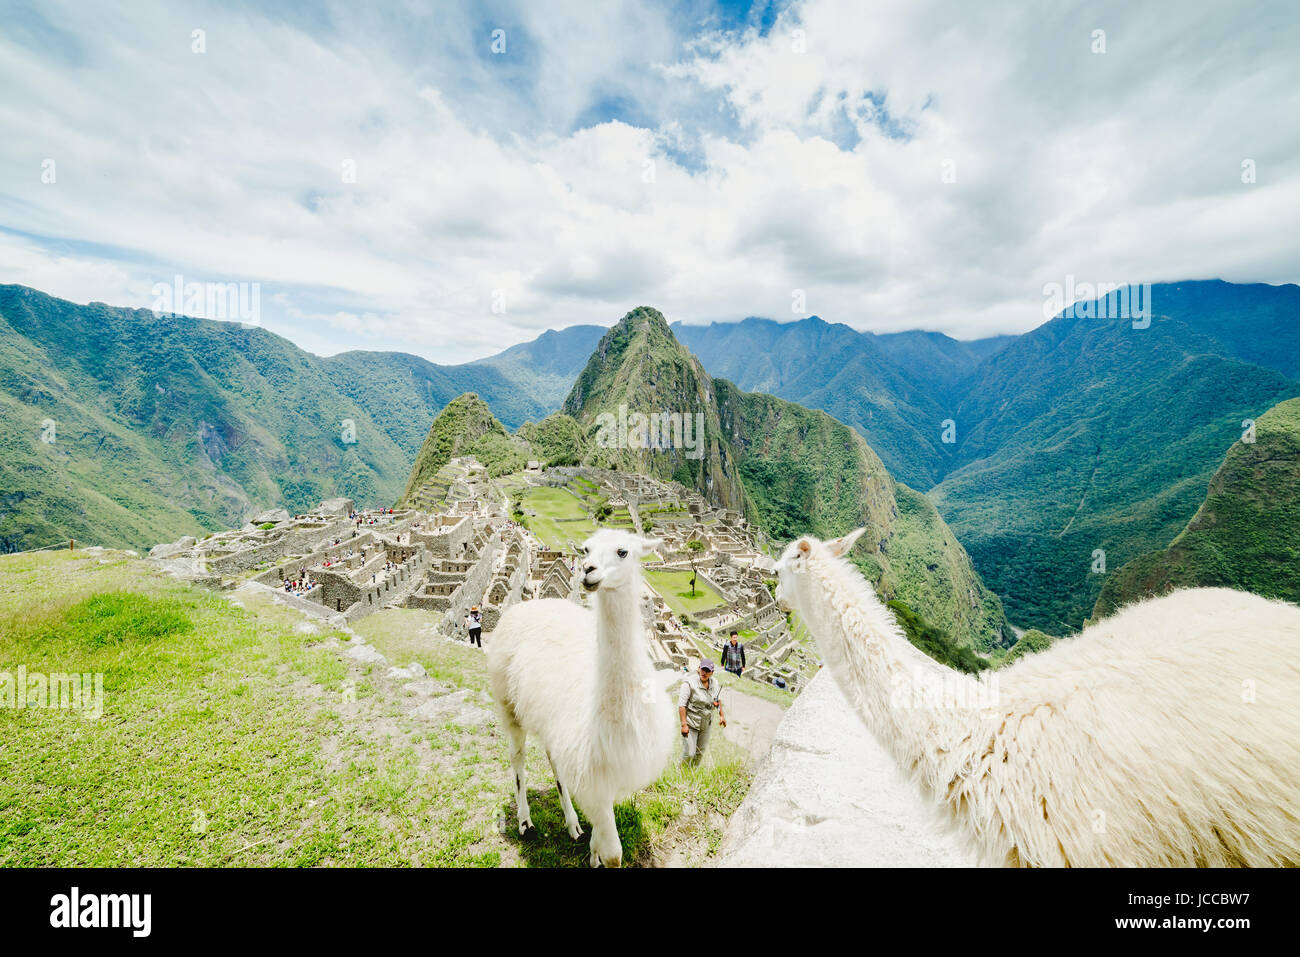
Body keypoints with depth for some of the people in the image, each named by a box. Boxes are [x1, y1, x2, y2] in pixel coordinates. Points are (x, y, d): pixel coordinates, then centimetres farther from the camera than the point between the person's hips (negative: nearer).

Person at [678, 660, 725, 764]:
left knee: (700, 752, 15)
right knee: (689, 753, -5)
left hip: (707, 724, 6)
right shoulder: (689, 683, -20)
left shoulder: (715, 683, -1)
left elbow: (718, 699, 18)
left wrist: (721, 715, 15)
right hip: (691, 724, -5)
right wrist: (684, 724, -24)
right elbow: (681, 705, -21)